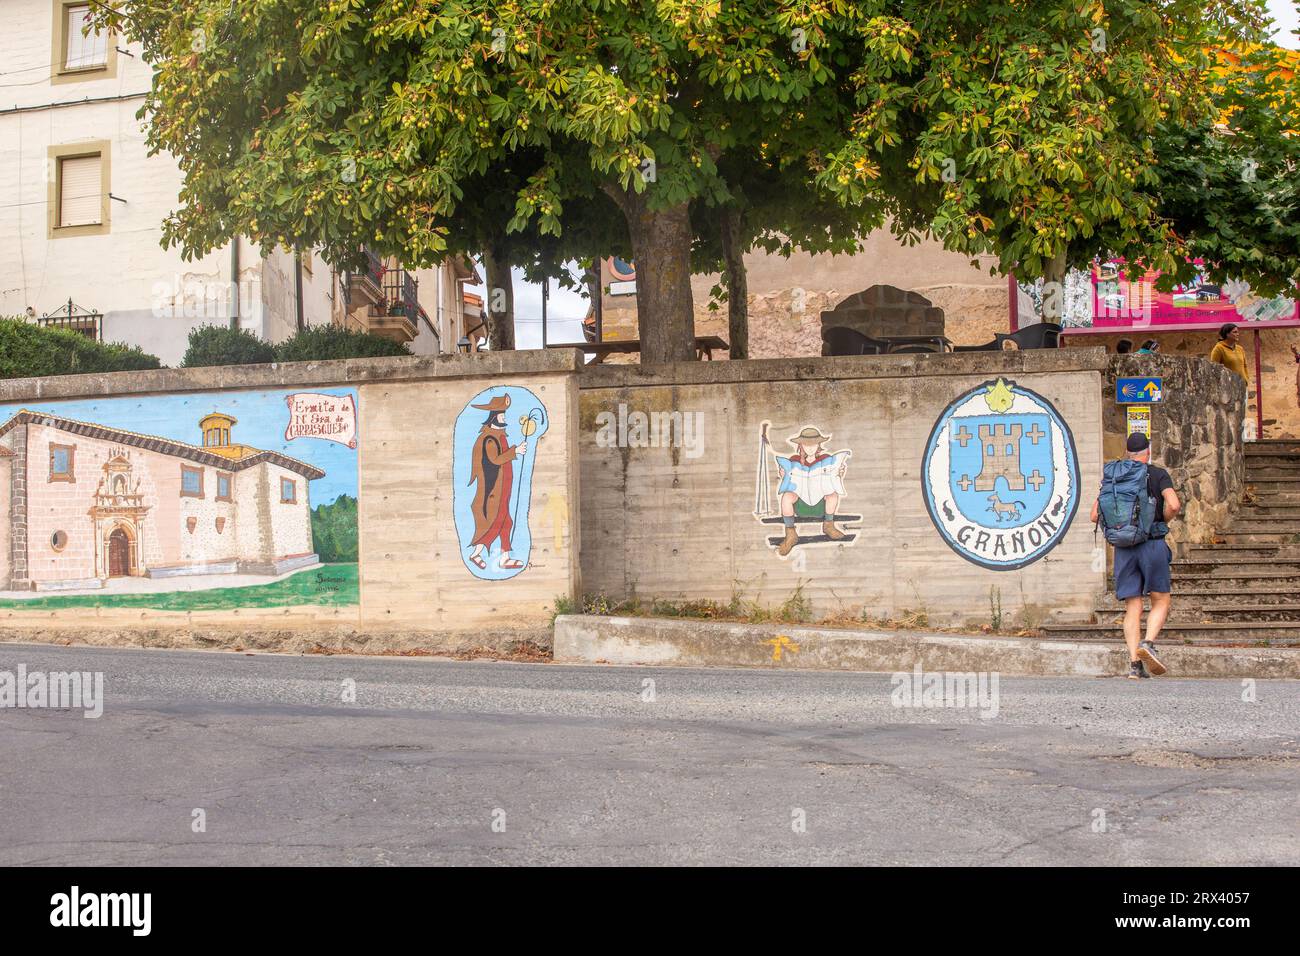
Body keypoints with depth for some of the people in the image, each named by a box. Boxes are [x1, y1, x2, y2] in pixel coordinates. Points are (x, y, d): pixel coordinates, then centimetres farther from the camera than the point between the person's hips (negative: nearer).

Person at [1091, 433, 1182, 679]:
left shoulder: (1111, 476, 11)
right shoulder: (1158, 474, 0)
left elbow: (1095, 515, 9)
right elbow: (1174, 505, -16)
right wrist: (1164, 521, 4)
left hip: (1123, 548, 3)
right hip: (1152, 544, -3)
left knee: (1132, 609, 4)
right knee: (1162, 601, 9)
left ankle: (1134, 664, -4)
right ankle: (1148, 643, -15)